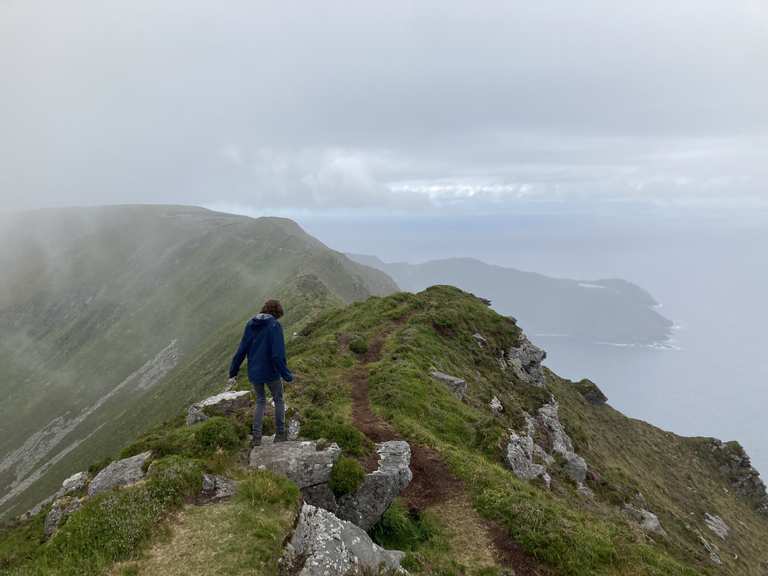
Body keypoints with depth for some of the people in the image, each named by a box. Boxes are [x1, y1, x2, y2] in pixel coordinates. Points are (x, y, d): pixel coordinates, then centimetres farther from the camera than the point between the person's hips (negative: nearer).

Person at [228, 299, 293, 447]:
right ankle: (280, 434, 25)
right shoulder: (275, 326, -14)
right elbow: (278, 355, -20)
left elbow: (241, 351, 4)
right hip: (271, 373, -4)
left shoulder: (250, 325, 2)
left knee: (260, 402, 21)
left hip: (254, 373, 5)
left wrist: (233, 373, 10)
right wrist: (287, 375, -12)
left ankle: (256, 437, 14)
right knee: (278, 400, 17)